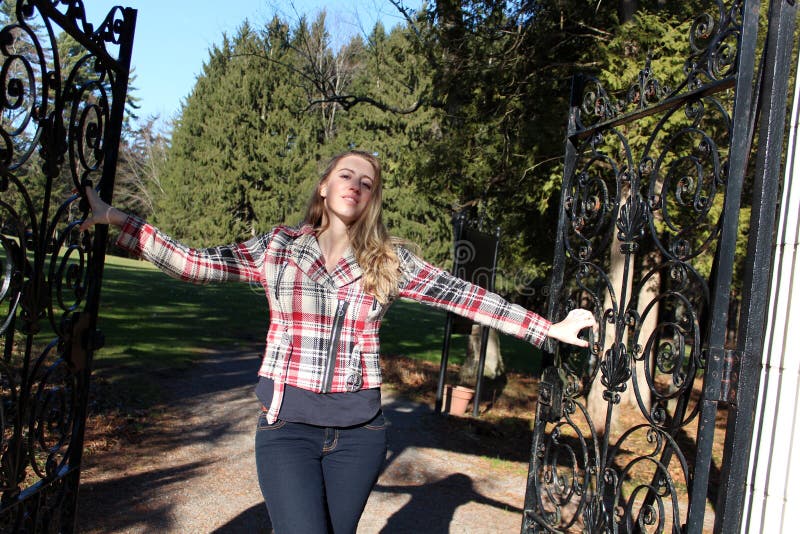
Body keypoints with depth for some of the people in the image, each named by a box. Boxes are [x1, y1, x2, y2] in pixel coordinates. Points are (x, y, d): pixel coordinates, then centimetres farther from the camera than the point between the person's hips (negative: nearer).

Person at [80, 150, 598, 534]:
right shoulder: (279, 246, 2)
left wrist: (550, 329, -3)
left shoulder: (389, 260, 2)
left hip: (359, 429, 2)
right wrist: (116, 219, -9)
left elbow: (465, 296, 0)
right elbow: (196, 263, -2)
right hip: (287, 426, -1)